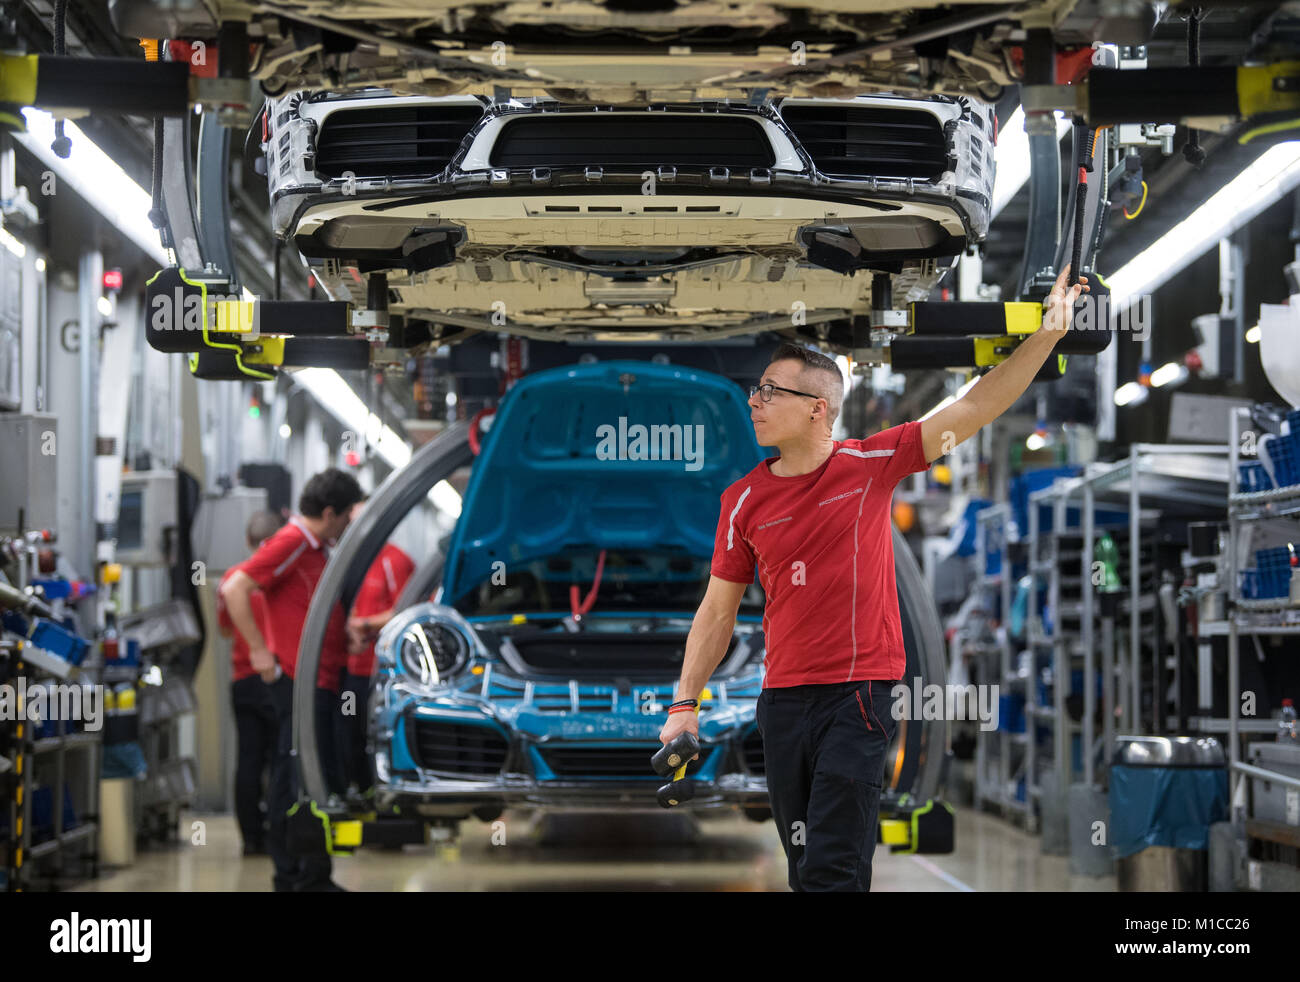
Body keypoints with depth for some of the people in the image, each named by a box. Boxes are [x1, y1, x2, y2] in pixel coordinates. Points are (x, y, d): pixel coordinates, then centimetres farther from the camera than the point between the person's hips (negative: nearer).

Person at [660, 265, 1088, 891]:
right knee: (804, 868, 10)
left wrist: (1048, 333, -10)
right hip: (782, 697, 4)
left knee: (832, 871, -10)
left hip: (860, 695, -3)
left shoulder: (870, 464, -2)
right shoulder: (744, 500, 5)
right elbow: (718, 611, 11)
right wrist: (684, 702, 5)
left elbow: (975, 409, -3)